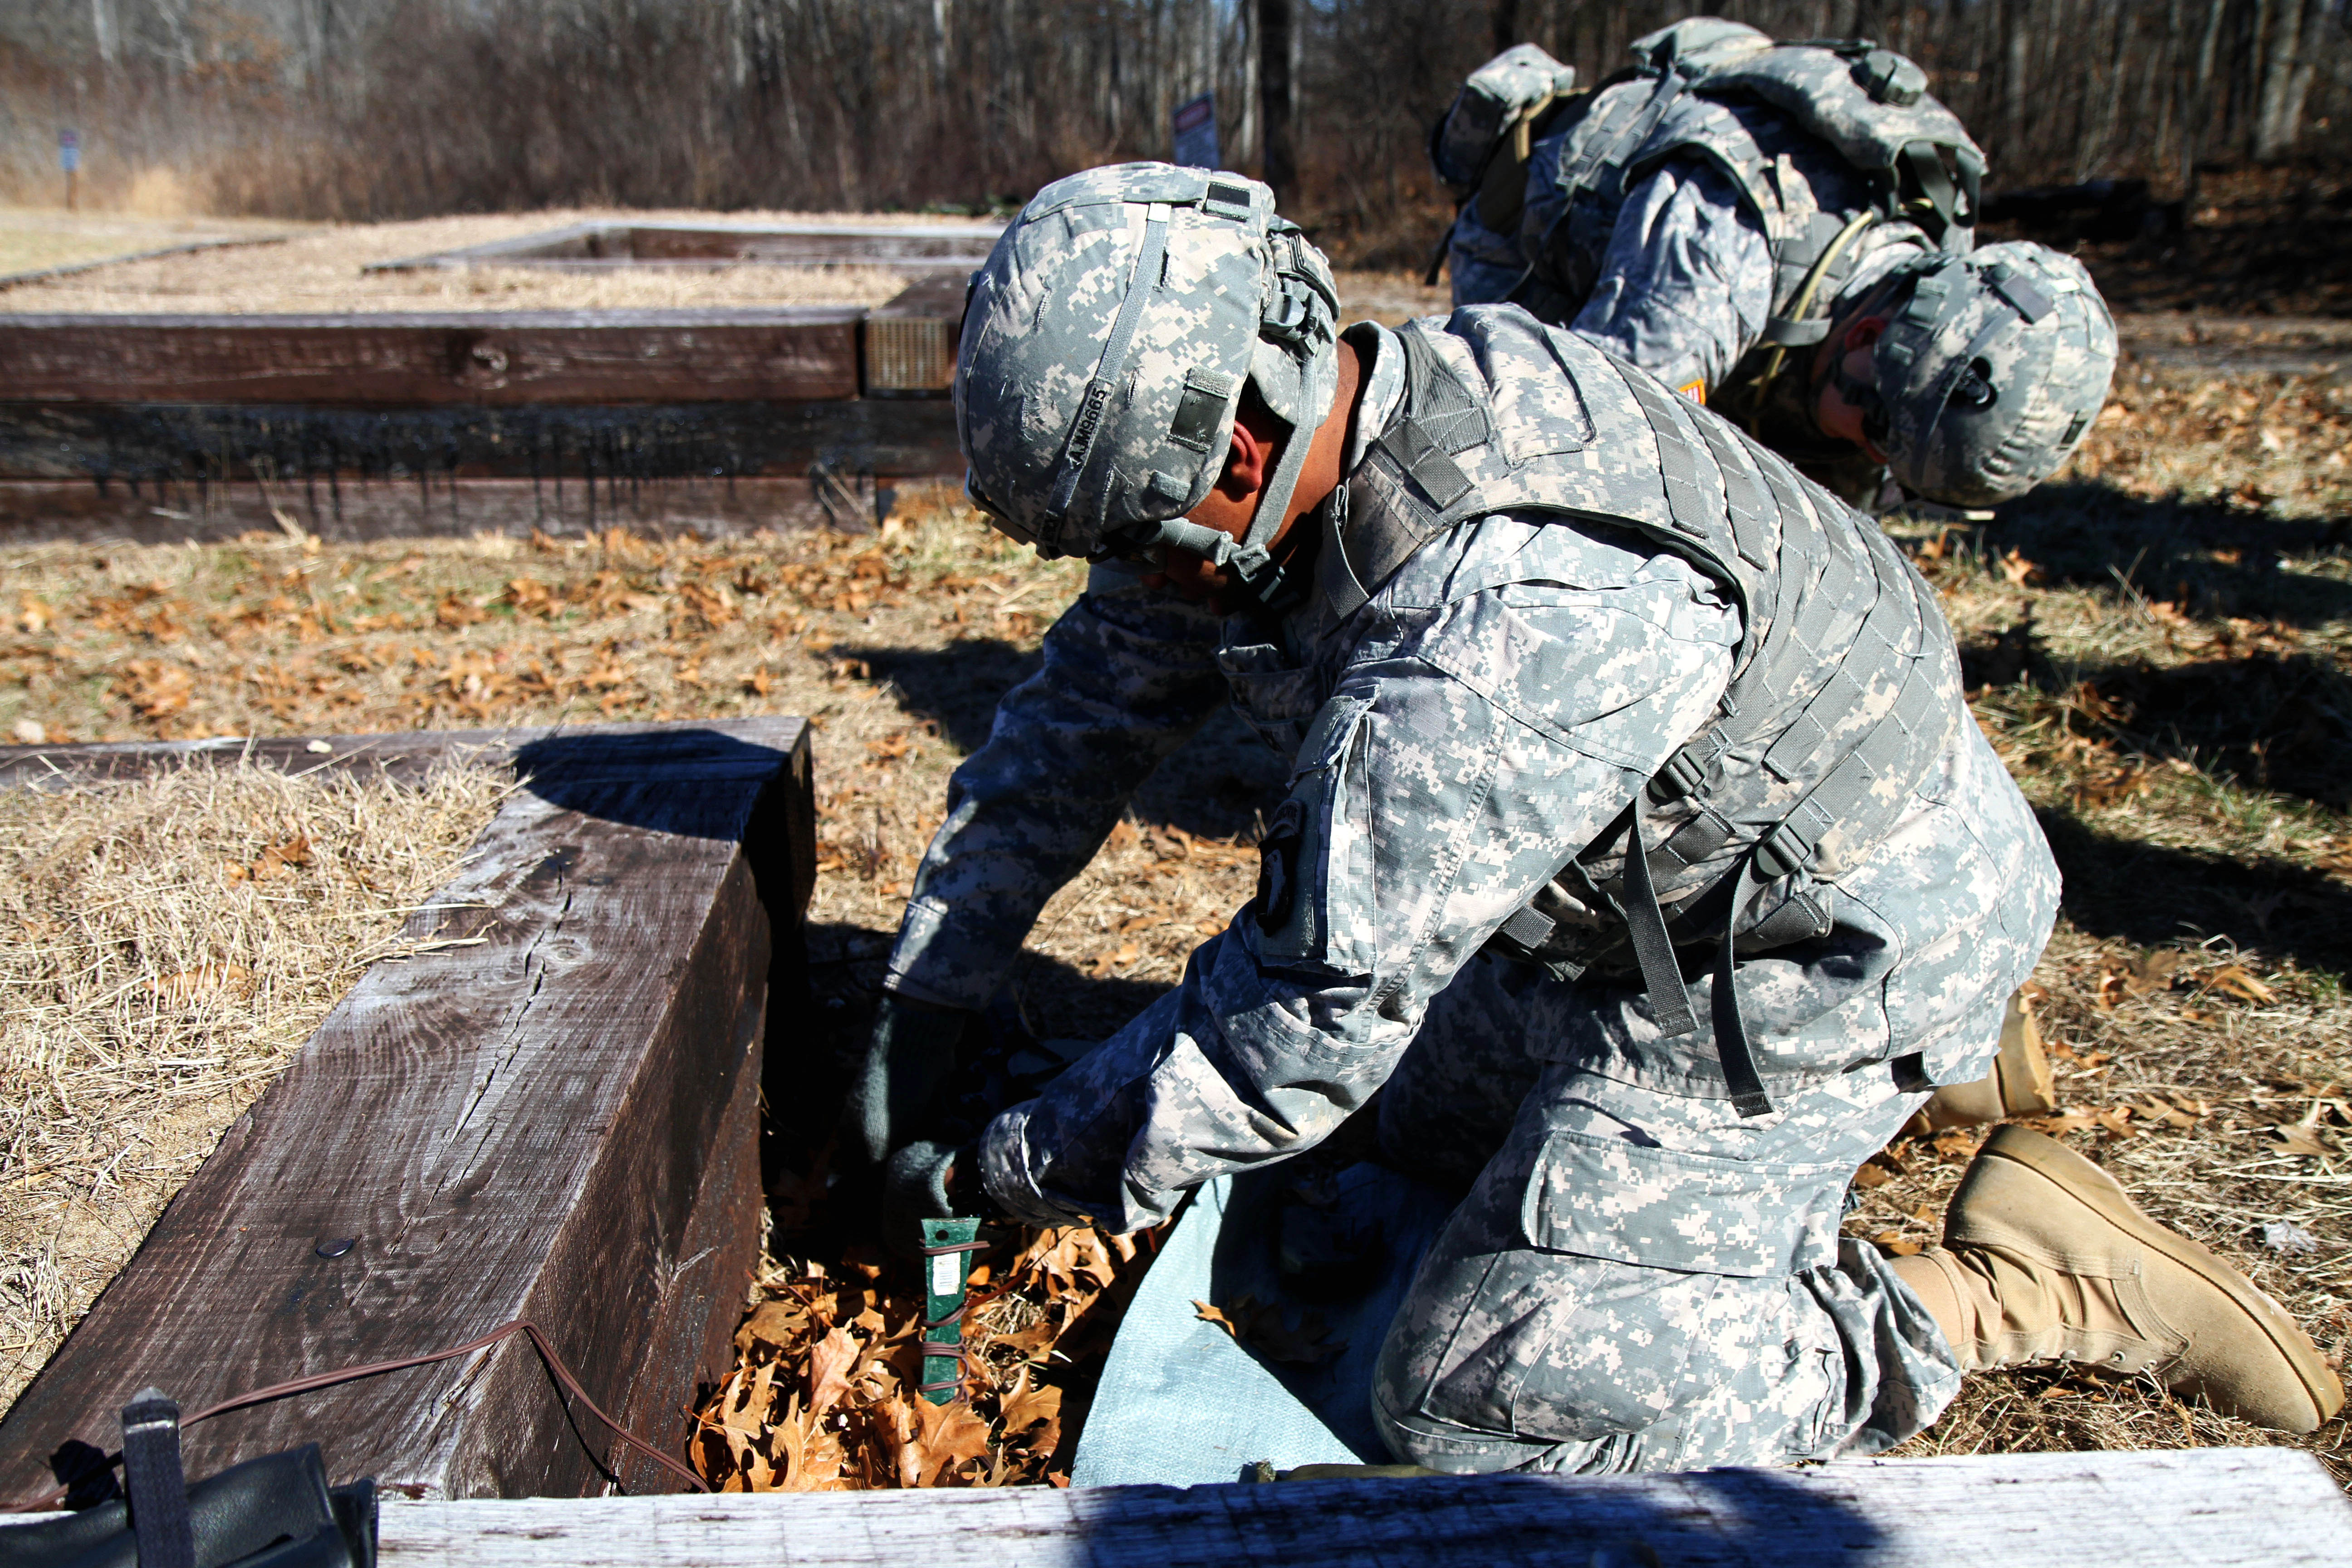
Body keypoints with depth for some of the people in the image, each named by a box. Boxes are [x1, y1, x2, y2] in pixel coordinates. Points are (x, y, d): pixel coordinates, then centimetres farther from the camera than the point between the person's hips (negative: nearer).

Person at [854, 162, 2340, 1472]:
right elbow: (1090, 708, 0)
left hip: (1829, 941, -9)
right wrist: (920, 1007, 2)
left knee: (1476, 1404, -8)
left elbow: (1308, 1019, -31)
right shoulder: (1316, 425, -9)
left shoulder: (1498, 626, -38)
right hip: (1667, 880, 9)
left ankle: (2024, 1285, 1)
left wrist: (1004, 1176, -17)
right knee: (1432, 1135, 27)